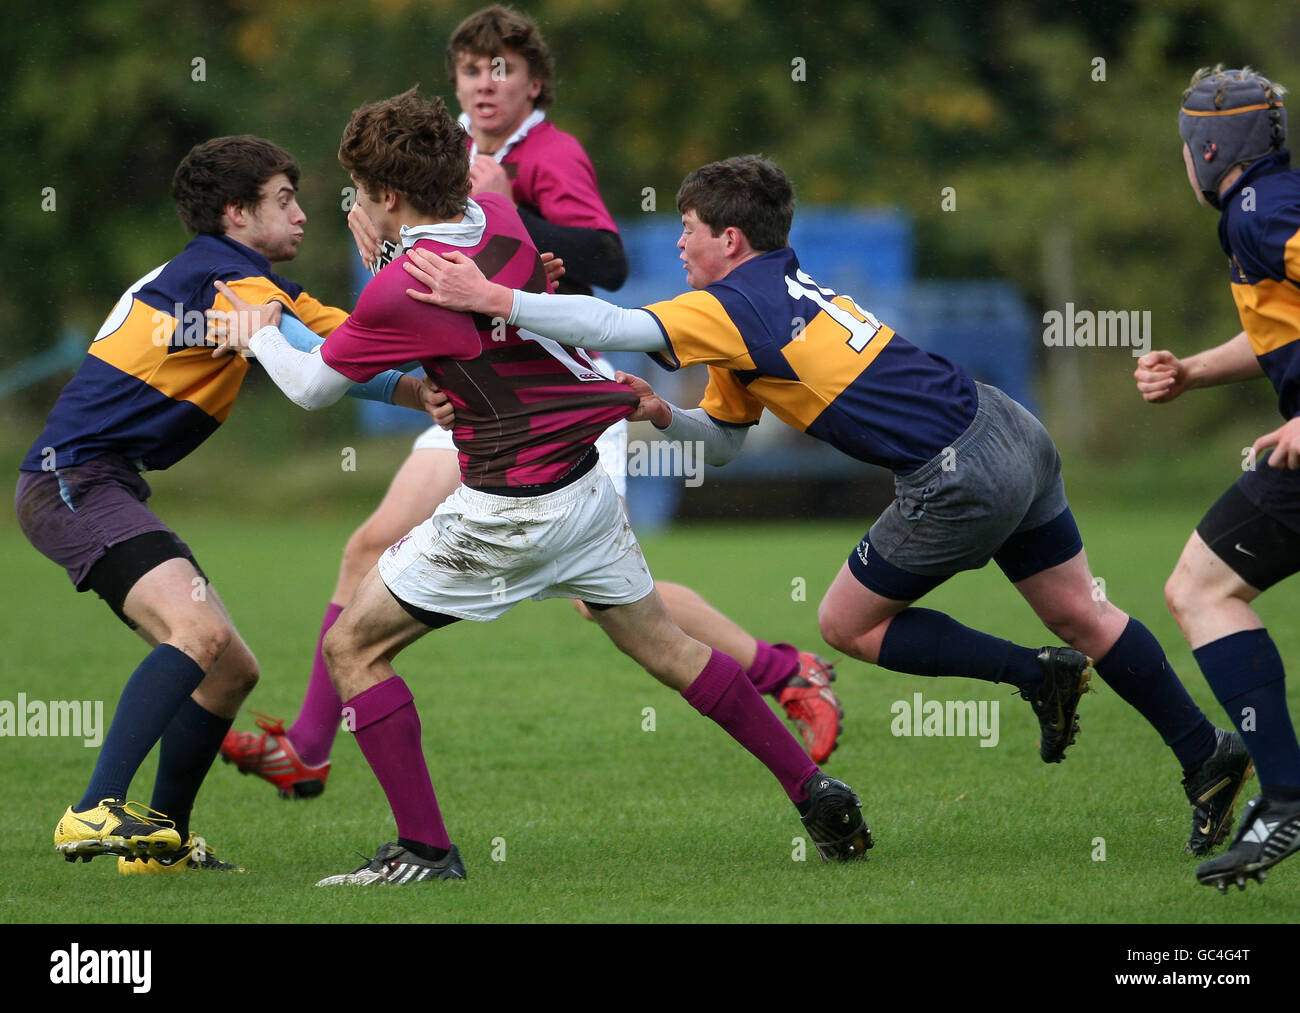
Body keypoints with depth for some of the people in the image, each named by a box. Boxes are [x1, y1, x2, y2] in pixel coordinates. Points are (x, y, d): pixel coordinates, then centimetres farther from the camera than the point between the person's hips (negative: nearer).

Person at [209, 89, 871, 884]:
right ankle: (815, 794, 18)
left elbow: (314, 388, -1)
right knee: (663, 645, 19)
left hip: (510, 510, -7)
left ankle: (425, 848, -2)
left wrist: (259, 333, 18)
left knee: (352, 647, 3)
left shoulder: (402, 290, -17)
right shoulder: (500, 219, 2)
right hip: (583, 480, 7)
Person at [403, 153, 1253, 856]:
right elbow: (726, 439, 26)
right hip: (1011, 433, 9)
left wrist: (495, 299, -25)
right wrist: (662, 414, 9)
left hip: (959, 482, -9)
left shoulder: (737, 308, -10)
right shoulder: (784, 287, 18)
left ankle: (1036, 675, 6)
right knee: (1080, 613, 17)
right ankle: (1208, 754, 18)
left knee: (848, 624, 8)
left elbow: (615, 327, -26)